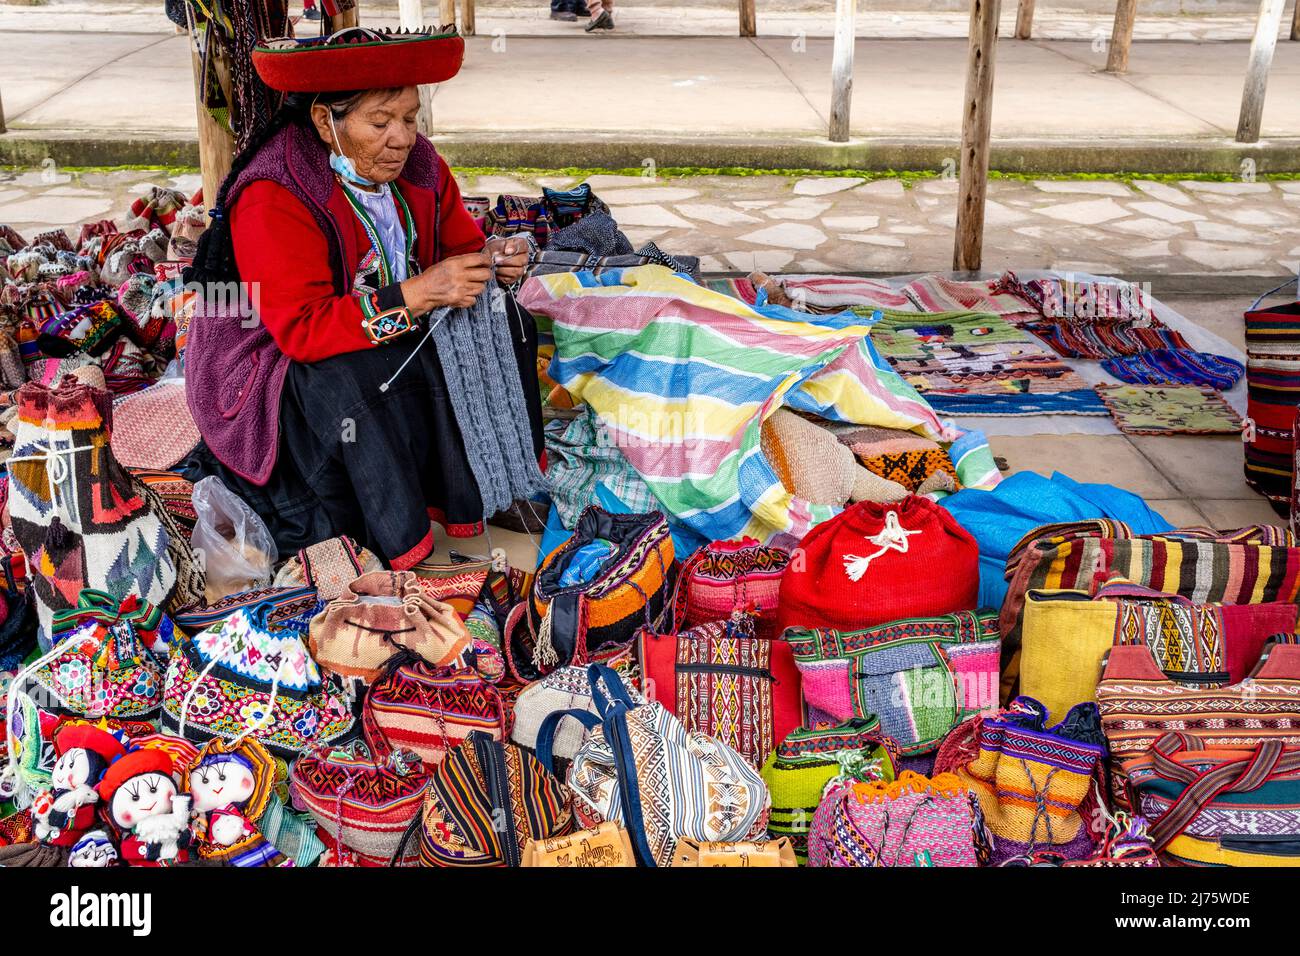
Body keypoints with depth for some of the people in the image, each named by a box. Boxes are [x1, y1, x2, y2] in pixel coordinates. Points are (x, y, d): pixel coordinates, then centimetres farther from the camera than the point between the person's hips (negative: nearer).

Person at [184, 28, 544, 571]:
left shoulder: (417, 166, -6)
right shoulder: (274, 199, -26)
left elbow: (461, 247, 4)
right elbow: (300, 329, -32)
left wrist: (492, 264, -22)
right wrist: (414, 295, -40)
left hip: (392, 342, 7)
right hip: (280, 369, -7)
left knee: (503, 320, -8)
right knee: (360, 377, -36)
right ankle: (407, 554, -22)